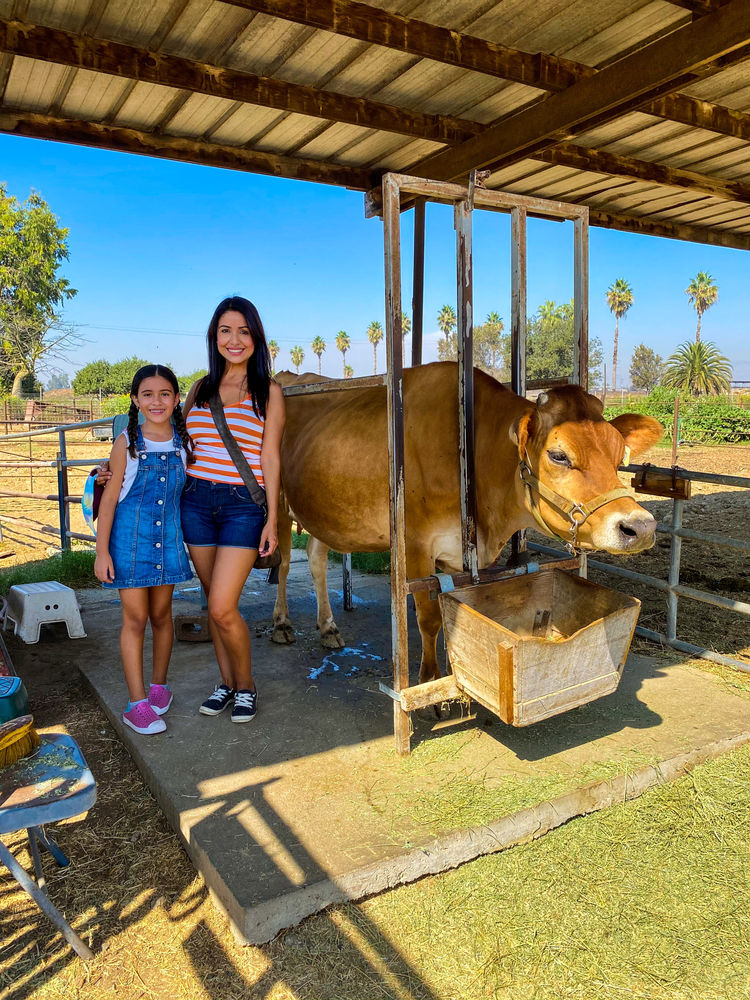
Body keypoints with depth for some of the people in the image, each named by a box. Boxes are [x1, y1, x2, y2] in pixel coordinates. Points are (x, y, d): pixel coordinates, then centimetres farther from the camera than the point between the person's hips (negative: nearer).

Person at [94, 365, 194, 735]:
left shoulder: (184, 442, 2)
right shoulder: (127, 443, -6)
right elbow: (109, 499, -4)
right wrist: (102, 551, -7)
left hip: (169, 540, 3)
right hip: (130, 539, -3)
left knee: (161, 615, 13)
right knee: (135, 619, 0)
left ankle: (159, 685, 31)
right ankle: (137, 703, 8)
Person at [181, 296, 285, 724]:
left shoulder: (268, 391, 1)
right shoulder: (201, 388, 12)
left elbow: (271, 458, -1)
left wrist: (272, 519, -4)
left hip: (243, 504, -4)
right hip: (196, 501, 4)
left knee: (223, 608, -9)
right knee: (215, 604, 12)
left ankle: (246, 685, 14)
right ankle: (227, 681, 29)